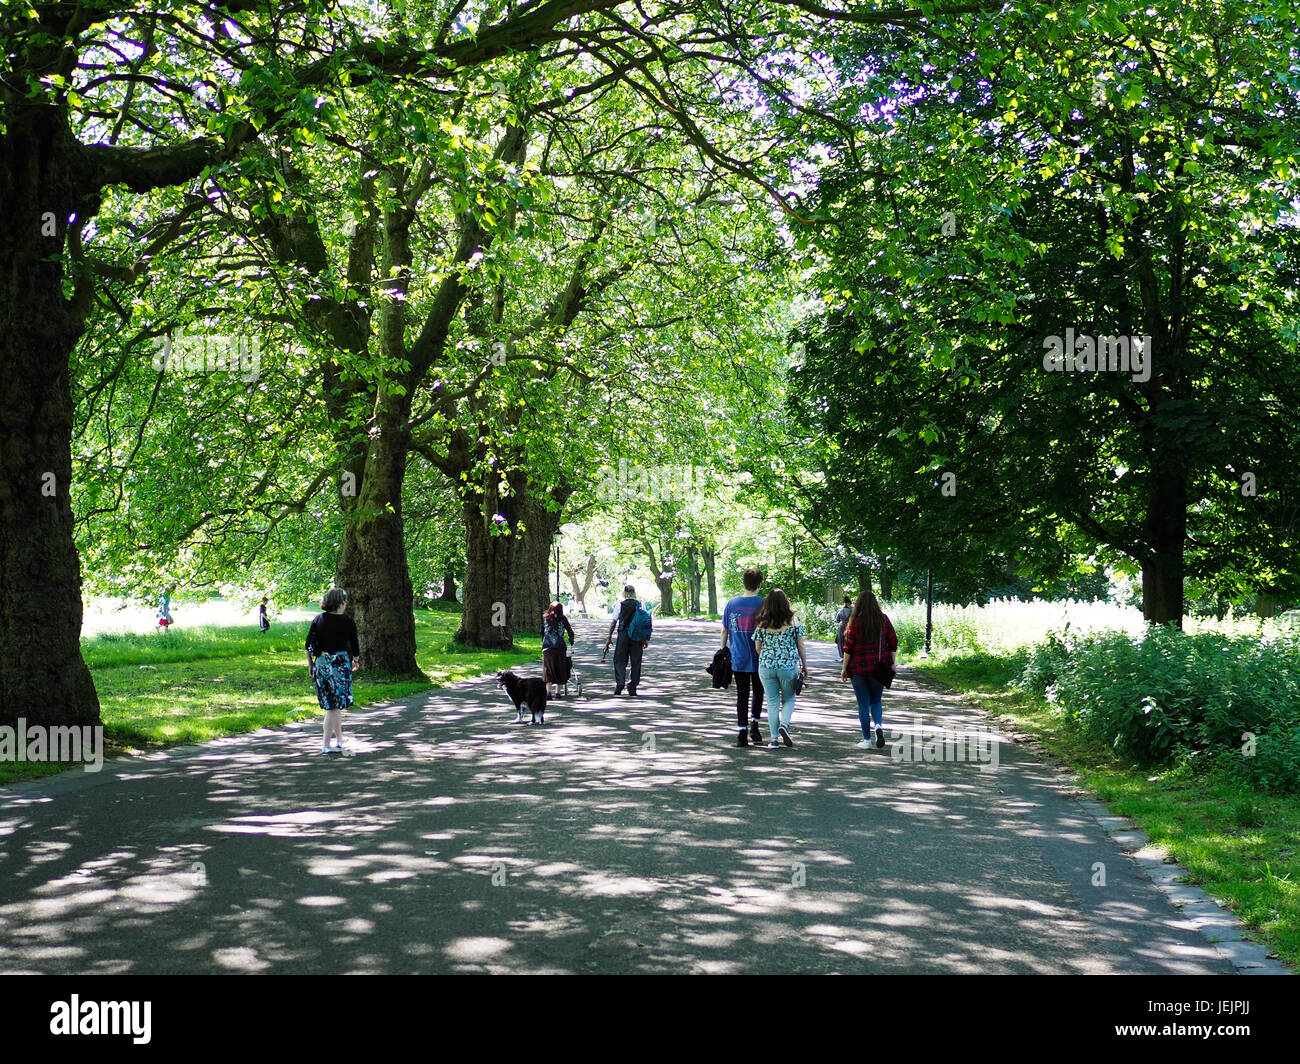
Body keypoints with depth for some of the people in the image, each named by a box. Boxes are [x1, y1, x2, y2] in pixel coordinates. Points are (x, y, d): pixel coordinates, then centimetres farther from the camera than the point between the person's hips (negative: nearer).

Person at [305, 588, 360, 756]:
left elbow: (309, 645, 4)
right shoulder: (347, 622, -7)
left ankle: (339, 738, 30)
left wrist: (310, 664, 15)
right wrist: (355, 661, 20)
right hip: (341, 664, -5)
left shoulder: (318, 619, 3)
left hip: (321, 664, 5)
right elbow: (354, 646, 2)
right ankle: (326, 745, -4)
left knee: (332, 704, 17)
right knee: (335, 705, -1)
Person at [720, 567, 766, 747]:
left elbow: (724, 631, 6)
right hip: (759, 659, -1)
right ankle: (754, 725, 9)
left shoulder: (731, 604, 0)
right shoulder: (764, 604, -7)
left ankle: (743, 733, 3)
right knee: (758, 693, 18)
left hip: (738, 659, 2)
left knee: (742, 696, 6)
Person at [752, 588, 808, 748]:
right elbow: (801, 646, -2)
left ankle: (774, 738, 8)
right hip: (788, 666, -1)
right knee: (789, 699, 17)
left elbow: (757, 647, 3)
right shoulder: (793, 622, -5)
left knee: (772, 702, 9)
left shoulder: (762, 624, -3)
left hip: (766, 667, 1)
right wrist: (804, 665, 9)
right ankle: (784, 724, -8)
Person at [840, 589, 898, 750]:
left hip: (858, 668, -2)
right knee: (876, 700, 17)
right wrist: (892, 663, 11)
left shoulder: (855, 621, -8)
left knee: (863, 704, 6)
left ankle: (867, 740, 7)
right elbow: (893, 643, 2)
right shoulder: (884, 620, 0)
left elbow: (848, 647, -9)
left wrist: (844, 668, -1)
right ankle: (879, 726, -10)